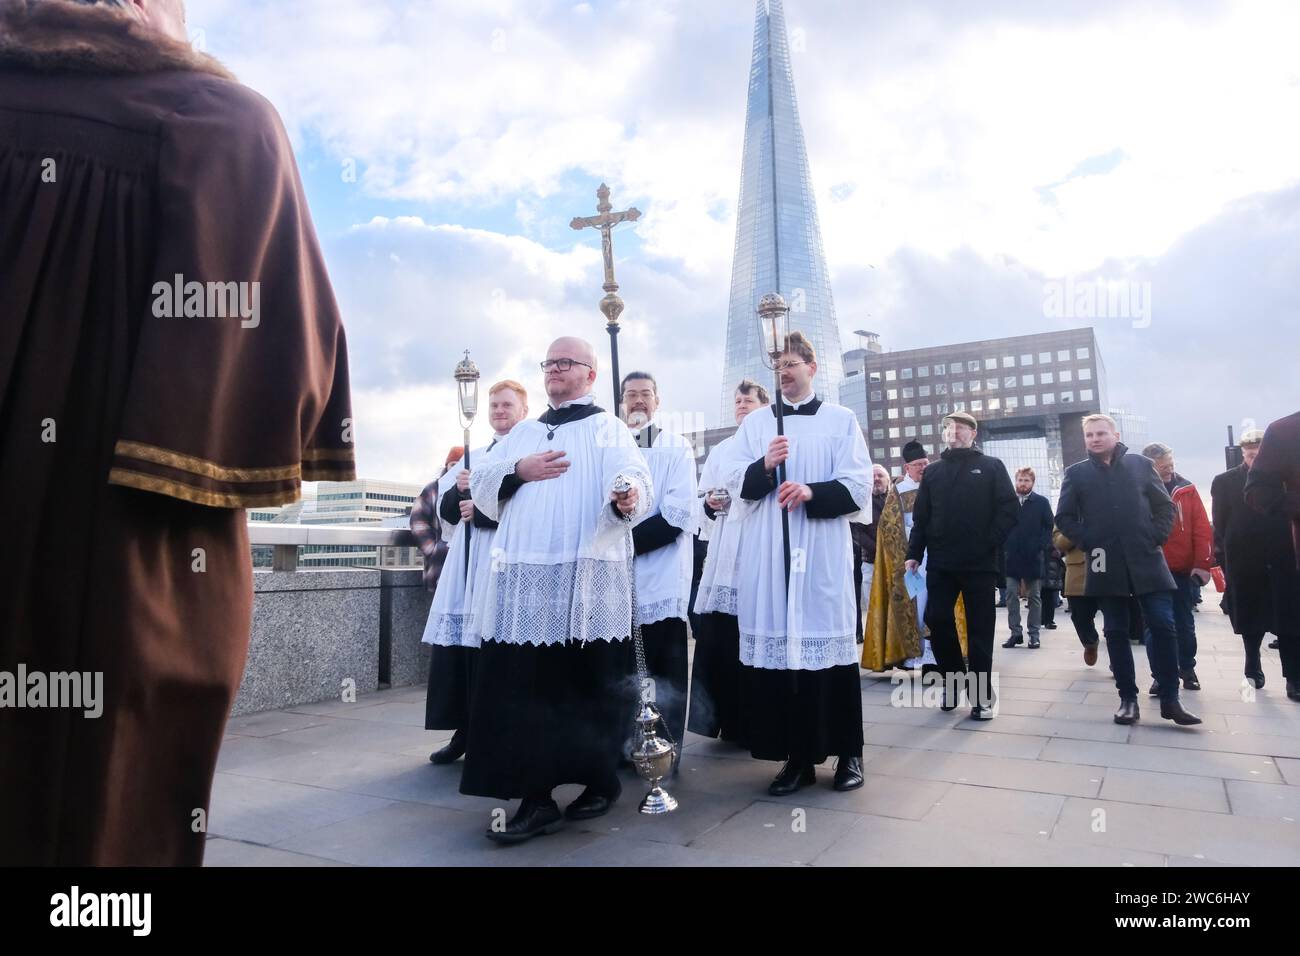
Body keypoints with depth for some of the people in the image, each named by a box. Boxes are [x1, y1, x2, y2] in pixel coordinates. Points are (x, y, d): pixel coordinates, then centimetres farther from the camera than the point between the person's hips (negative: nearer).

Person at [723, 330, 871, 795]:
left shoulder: (842, 420, 8)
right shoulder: (754, 424, 14)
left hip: (824, 553, -2)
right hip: (768, 555, 2)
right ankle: (797, 756, 10)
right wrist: (764, 466, -13)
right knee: (777, 648, 0)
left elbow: (858, 487, 0)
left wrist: (812, 492, -17)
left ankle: (848, 752, 14)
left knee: (830, 644, 0)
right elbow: (735, 485, 7)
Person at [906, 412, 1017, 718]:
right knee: (937, 621, 1)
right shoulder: (932, 471, 13)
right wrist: (914, 553, 1)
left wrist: (989, 544, -12)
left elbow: (1008, 509, -2)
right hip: (940, 563, 3)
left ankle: (981, 694, 11)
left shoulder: (991, 467, 5)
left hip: (980, 563, -2)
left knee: (980, 629, 2)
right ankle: (954, 679, 21)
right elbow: (920, 516, 9)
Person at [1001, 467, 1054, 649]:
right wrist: (1004, 547, -3)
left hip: (1034, 557, -1)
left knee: (1034, 597, 6)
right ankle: (1015, 632, 6)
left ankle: (1034, 634, 11)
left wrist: (1042, 547, -9)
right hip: (1012, 556, 1)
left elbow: (1049, 527, 1)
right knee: (1011, 595, 0)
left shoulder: (1042, 502, 2)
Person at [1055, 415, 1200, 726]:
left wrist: (1155, 538, -5)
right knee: (1116, 633, 5)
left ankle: (1170, 699, 8)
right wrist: (1086, 542, -6)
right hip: (1105, 565, 0)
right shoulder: (1076, 473, 6)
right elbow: (1064, 517, 6)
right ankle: (1128, 699, 13)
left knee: (1163, 627, -3)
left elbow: (1165, 506, 8)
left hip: (1146, 561, 0)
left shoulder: (1141, 464, 7)